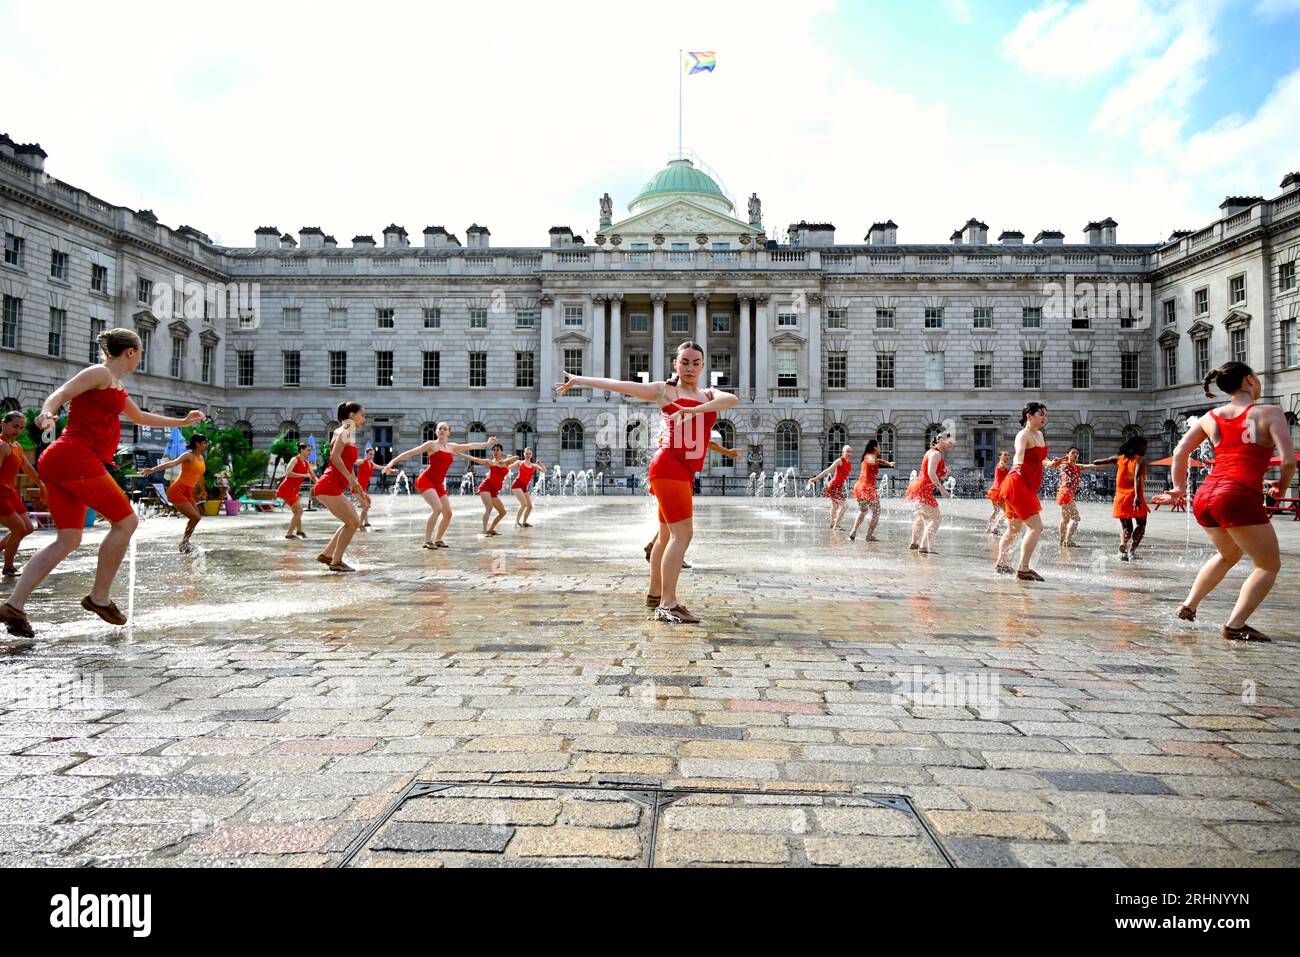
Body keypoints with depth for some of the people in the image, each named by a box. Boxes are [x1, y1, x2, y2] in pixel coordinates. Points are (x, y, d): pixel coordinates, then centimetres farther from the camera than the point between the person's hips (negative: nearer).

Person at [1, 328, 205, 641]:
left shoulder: (117, 388, 26)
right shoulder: (100, 373, -1)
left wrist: (183, 421, 49)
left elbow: (141, 417, 43)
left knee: (68, 540, 6)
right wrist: (46, 413, -38)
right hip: (76, 458, -10)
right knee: (125, 521, -3)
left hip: (57, 463, 10)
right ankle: (99, 598, 2)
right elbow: (60, 394, -16)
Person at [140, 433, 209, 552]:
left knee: (197, 517, 13)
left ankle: (185, 542, 25)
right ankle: (184, 544, -1)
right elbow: (172, 463, -27)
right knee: (195, 517, -14)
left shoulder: (201, 458, 13)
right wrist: (153, 469, -41)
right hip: (177, 491, -9)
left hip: (188, 493, 9)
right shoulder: (188, 456, -11)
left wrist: (203, 491, 38)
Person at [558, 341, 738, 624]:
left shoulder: (710, 395, 17)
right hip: (669, 467, -7)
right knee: (682, 533, -15)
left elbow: (732, 400, -5)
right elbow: (619, 385, 4)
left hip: (684, 473, 7)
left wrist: (698, 409, -23)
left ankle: (654, 594, 29)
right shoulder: (665, 391, 4)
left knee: (667, 535, 16)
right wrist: (579, 380, 4)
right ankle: (668, 605, -15)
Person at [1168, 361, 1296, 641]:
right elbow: (1288, 459, -9)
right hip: (1239, 497, -6)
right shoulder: (1270, 413, 0)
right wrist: (1282, 486, 9)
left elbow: (1180, 452, 16)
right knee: (1269, 565, 11)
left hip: (1204, 496, 6)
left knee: (1229, 555, 31)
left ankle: (1189, 605, 30)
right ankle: (1235, 626, 2)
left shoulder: (1210, 417, 14)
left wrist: (1179, 487, 25)